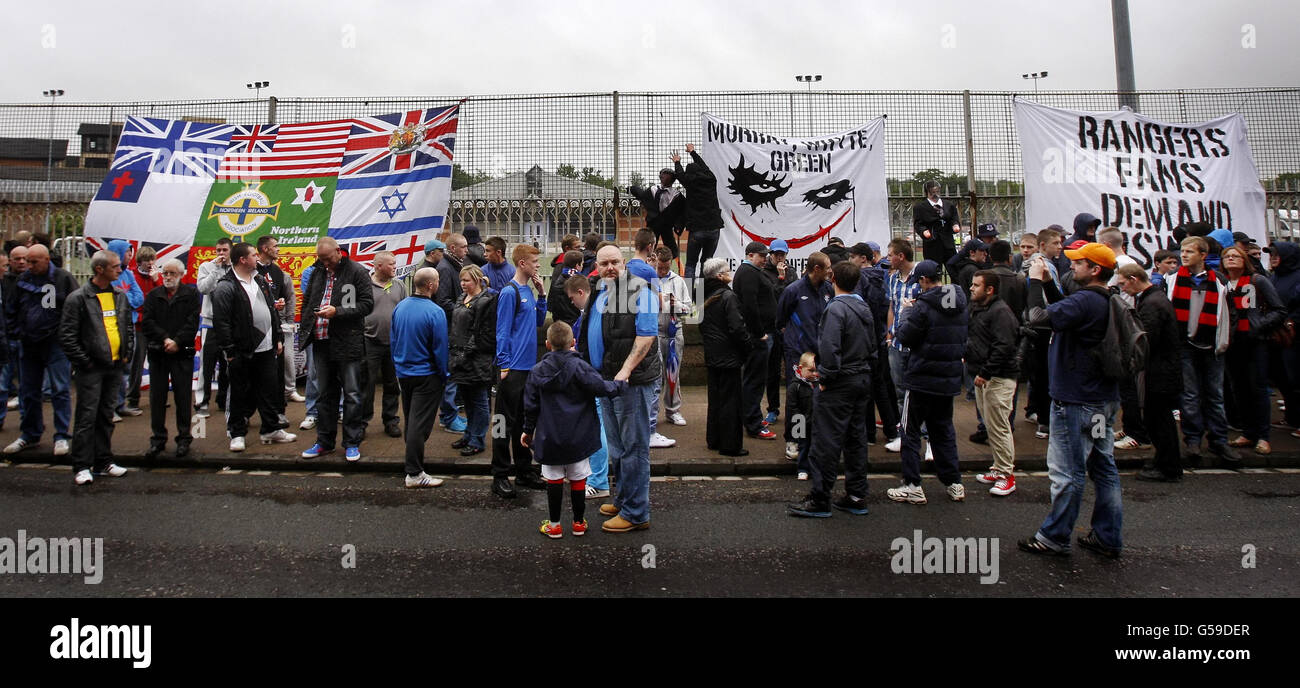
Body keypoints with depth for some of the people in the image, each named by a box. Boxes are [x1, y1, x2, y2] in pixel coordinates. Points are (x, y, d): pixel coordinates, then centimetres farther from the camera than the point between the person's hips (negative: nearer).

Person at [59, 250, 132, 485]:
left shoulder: (121, 296, 11)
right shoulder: (78, 298, -7)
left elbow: (129, 327, 20)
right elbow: (67, 335, -8)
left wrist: (127, 355, 10)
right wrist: (83, 361, -11)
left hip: (116, 366, 6)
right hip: (91, 368, -6)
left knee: (106, 417, 12)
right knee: (87, 417, -3)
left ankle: (104, 462, 20)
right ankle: (82, 466, 4)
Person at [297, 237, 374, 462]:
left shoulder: (357, 272, -6)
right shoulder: (317, 272, 12)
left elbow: (367, 304, -10)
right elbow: (307, 302, 21)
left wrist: (337, 312, -19)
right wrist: (304, 332, 11)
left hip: (348, 344, -6)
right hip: (322, 343, 6)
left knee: (352, 395, 1)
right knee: (325, 395, 14)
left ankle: (352, 443, 11)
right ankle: (324, 441, 24)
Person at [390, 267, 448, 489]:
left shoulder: (399, 307, 2)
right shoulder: (435, 312, -18)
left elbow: (392, 340, 10)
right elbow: (440, 348, -15)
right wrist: (443, 375, -2)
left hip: (403, 372, 7)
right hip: (426, 375, -7)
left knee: (410, 420, 20)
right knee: (420, 423, -3)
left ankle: (414, 460, 35)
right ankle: (414, 473, -1)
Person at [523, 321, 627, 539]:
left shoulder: (537, 371, 1)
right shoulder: (579, 367, -10)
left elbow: (531, 405, 5)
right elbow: (600, 387, -16)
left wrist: (528, 430, 17)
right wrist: (621, 384, 0)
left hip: (549, 438, 2)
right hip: (577, 438, -2)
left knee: (554, 481, 9)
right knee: (578, 479, 10)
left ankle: (554, 525, 17)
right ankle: (579, 522, 21)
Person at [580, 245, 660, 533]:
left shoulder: (640, 290, -11)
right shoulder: (598, 293, 15)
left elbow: (647, 334, -18)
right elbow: (589, 333, 27)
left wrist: (625, 372, -24)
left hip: (631, 380, -9)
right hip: (606, 379, 9)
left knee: (633, 447, -2)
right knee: (616, 446, 19)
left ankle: (635, 513, 6)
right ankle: (623, 499, 34)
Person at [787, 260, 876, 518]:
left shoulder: (836, 308, -15)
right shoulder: (864, 308, 12)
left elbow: (830, 348, -24)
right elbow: (872, 345, 17)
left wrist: (826, 377, -14)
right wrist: (864, 368, 18)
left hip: (839, 383, -9)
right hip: (863, 380, 9)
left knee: (826, 441, -3)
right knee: (856, 438, 13)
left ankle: (819, 500, 2)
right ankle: (857, 497, 20)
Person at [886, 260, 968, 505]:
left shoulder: (922, 307, -17)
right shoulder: (962, 306, 7)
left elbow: (904, 336, -13)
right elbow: (965, 338, 15)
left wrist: (905, 312, 2)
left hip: (922, 378, -7)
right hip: (949, 378, 7)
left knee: (910, 431, 4)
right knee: (944, 430, 17)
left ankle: (912, 486, 5)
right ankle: (954, 484, 21)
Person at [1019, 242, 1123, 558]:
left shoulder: (1086, 300, -21)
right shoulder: (1108, 301, 10)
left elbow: (1040, 316, -28)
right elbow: (1062, 310, 22)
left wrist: (1035, 281, -13)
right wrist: (1047, 283, 12)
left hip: (1076, 401, -10)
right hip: (1104, 398, 10)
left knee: (1067, 472, 0)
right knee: (1104, 467, 14)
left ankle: (1054, 538, 11)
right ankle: (1108, 538, 23)